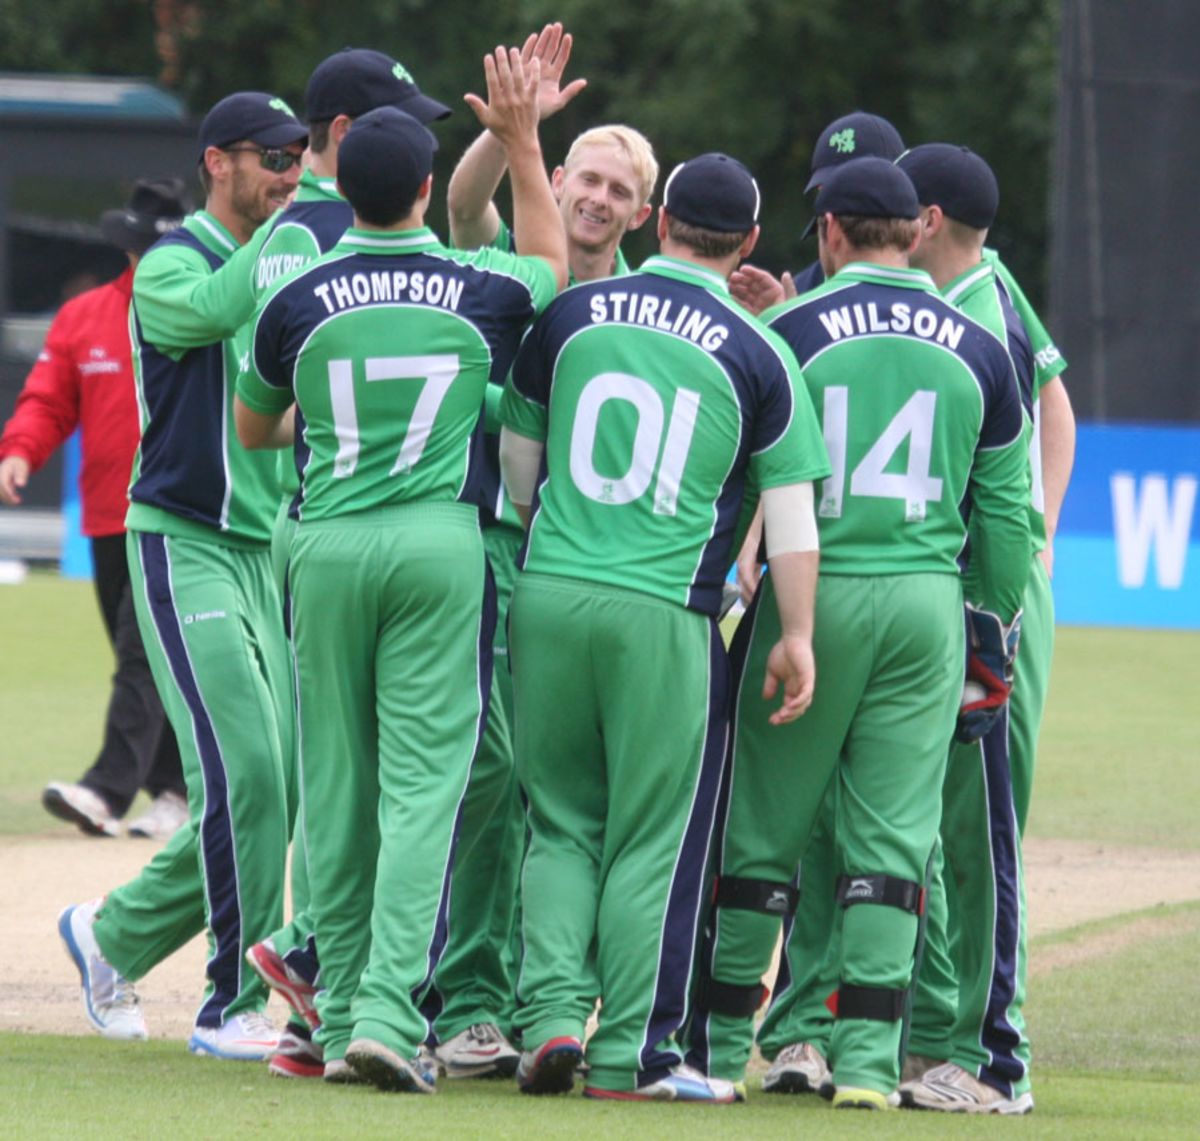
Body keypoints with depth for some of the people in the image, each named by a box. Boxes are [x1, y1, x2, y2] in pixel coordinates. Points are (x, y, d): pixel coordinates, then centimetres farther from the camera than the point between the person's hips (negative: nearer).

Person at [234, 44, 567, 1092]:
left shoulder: (299, 304, -2)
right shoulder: (479, 291, -2)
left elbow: (253, 428, 17)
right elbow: (552, 265, 25)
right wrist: (520, 140, 29)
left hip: (328, 545, 1)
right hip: (441, 544, -1)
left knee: (338, 787, 8)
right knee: (423, 785, -4)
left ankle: (342, 1019, 12)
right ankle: (390, 1015, -15)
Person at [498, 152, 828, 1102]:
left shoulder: (569, 318, 7)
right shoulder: (757, 355, 0)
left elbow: (517, 463, 15)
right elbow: (791, 509, -1)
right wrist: (798, 638, 3)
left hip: (547, 596, 3)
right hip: (664, 615, -3)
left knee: (561, 822, 14)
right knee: (651, 839, 4)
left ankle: (553, 1012, -1)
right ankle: (628, 1054, 5)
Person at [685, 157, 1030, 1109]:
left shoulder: (787, 333, -3)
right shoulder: (976, 349, 5)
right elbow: (1005, 505, 8)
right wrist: (1001, 626, 16)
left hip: (813, 594, -2)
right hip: (927, 602, 2)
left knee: (766, 826, 7)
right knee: (892, 836, 3)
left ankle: (722, 1040, 12)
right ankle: (869, 1055, -4)